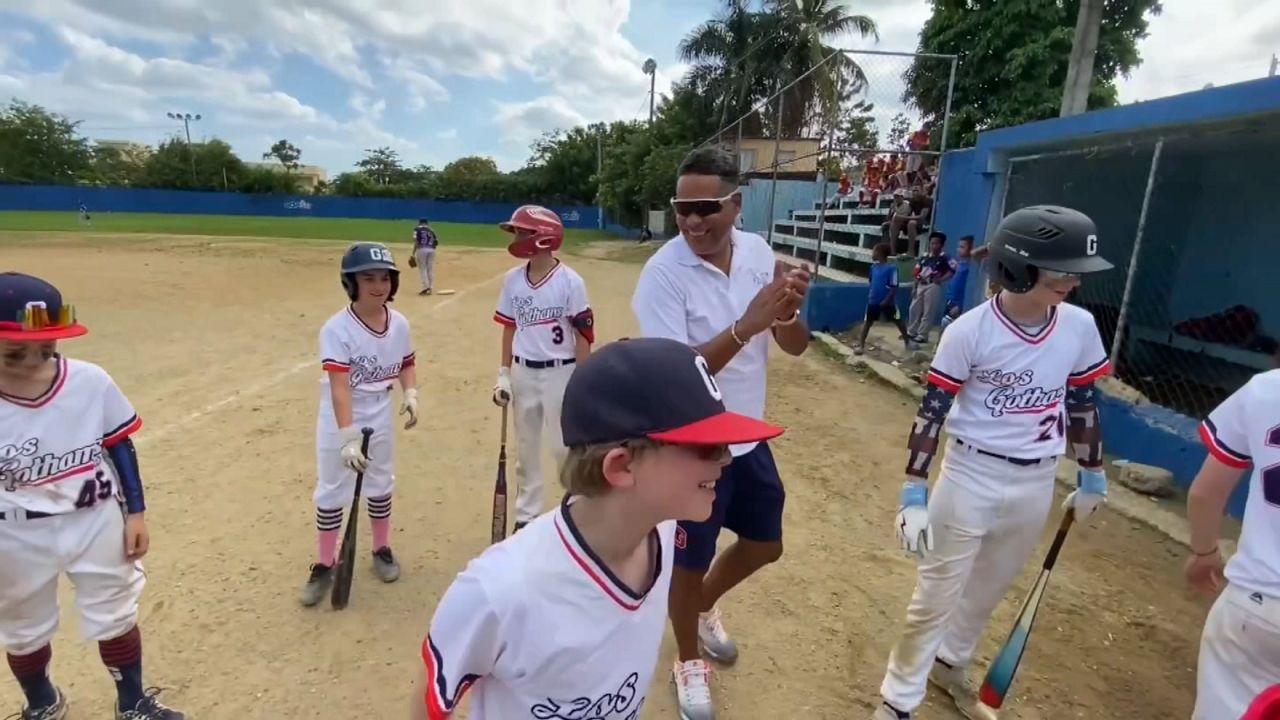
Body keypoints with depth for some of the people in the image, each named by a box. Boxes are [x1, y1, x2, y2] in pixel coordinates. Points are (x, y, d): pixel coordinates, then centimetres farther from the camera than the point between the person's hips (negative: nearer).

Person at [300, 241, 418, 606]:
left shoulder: (399, 324, -8)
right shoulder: (336, 328, -24)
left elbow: (406, 364, 7)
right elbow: (339, 387, -30)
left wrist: (411, 394, -11)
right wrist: (348, 438, -36)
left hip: (379, 415, 4)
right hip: (339, 418, -4)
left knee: (381, 485, 17)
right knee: (331, 492, 7)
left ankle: (382, 550, 38)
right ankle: (324, 565, 25)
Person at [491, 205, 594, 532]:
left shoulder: (570, 281, -14)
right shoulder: (513, 279, 1)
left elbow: (584, 333, -10)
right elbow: (509, 328, 8)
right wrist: (504, 374, 6)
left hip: (559, 373, -5)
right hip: (523, 372, 5)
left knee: (564, 447, 4)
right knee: (526, 447, 15)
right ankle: (527, 514, 30)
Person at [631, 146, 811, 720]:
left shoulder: (758, 253, -5)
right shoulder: (663, 274, -22)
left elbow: (796, 346, -5)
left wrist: (786, 313, -27)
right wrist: (744, 326, -38)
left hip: (749, 436, 6)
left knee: (764, 544, 22)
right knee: (690, 562, 11)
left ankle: (705, 608, 51)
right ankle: (688, 661, 40)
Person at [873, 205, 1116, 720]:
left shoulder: (1079, 327, -5)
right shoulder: (970, 331, -19)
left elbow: (1082, 405, 9)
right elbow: (930, 413, -16)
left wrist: (1091, 477, 16)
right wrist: (914, 495, -19)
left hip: (1037, 484, 5)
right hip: (970, 478, -5)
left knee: (987, 591, 23)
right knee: (936, 597, 5)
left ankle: (948, 665, 48)